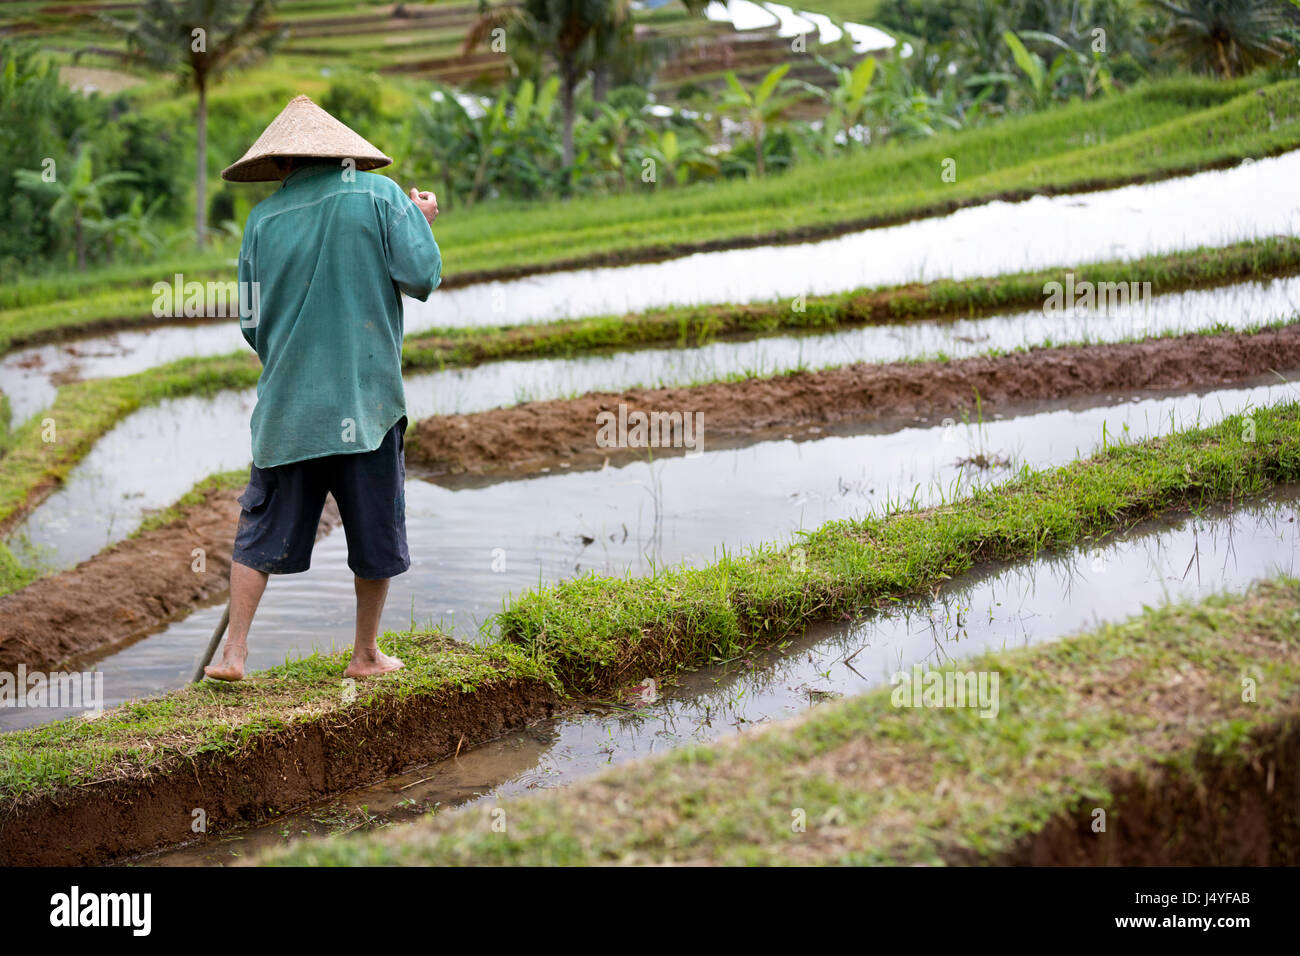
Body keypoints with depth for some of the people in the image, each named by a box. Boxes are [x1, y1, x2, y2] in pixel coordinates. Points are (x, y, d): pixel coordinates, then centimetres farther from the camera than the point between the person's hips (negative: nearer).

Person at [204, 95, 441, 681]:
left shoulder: (264, 219, 5)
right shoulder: (377, 195, -2)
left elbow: (252, 323, 8)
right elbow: (421, 278, -6)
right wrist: (421, 220, 11)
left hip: (287, 404, 2)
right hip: (365, 399, -2)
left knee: (263, 530, 10)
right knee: (376, 530, 10)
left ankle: (234, 652, 7)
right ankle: (366, 656, 19)